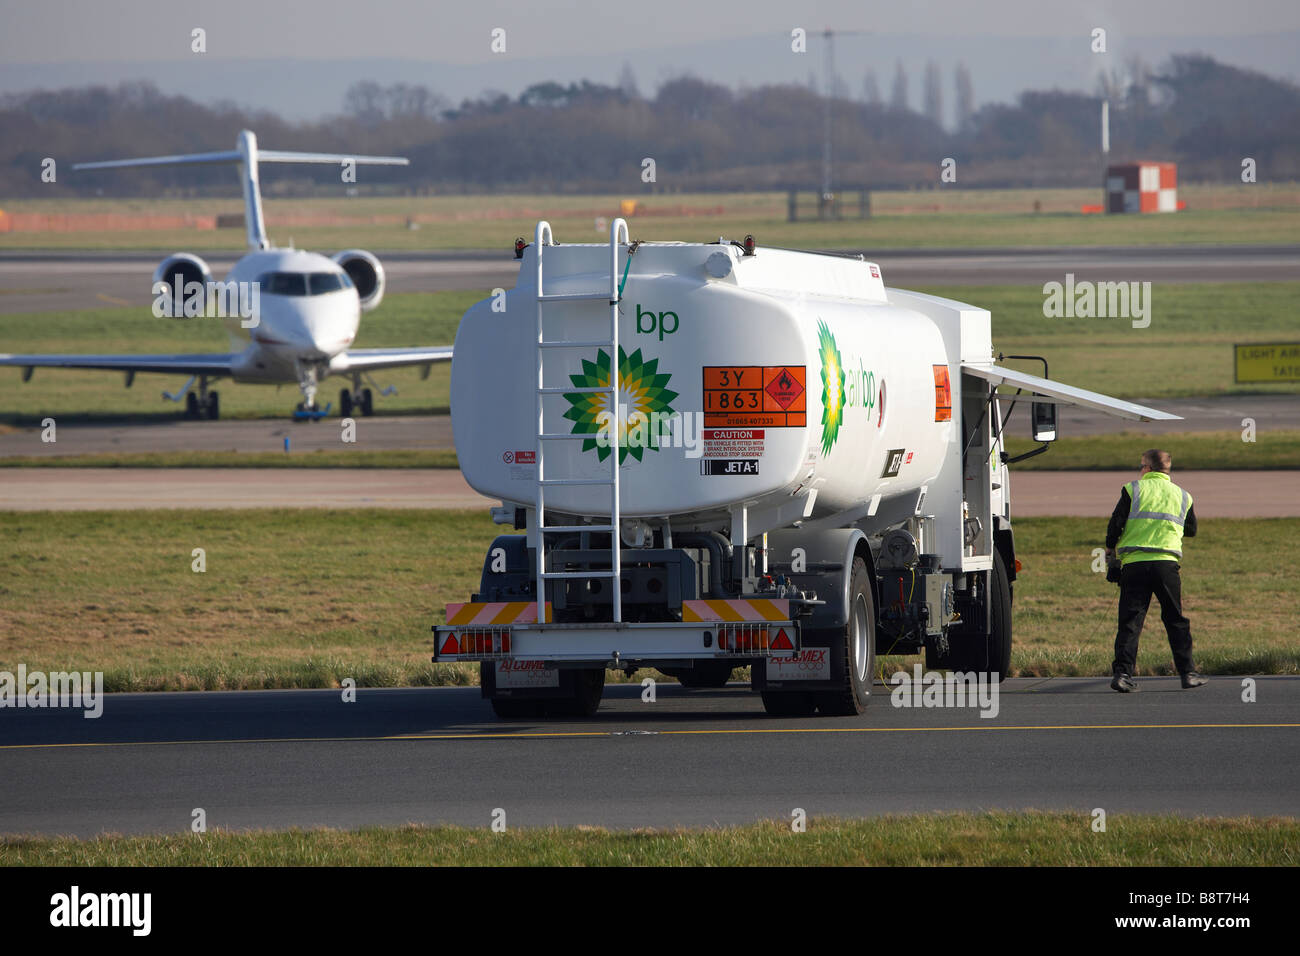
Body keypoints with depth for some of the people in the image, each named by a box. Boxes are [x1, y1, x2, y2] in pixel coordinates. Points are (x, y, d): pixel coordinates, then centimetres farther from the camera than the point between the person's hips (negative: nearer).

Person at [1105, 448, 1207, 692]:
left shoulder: (1133, 490, 4)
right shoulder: (1182, 496, 13)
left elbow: (1116, 523, -1)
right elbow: (1192, 530, 25)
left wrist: (1110, 549, 16)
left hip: (1134, 563, -1)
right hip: (1167, 562, 1)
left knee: (1130, 620, -1)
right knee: (1176, 620, 11)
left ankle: (1122, 672, -10)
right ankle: (1187, 672, 9)